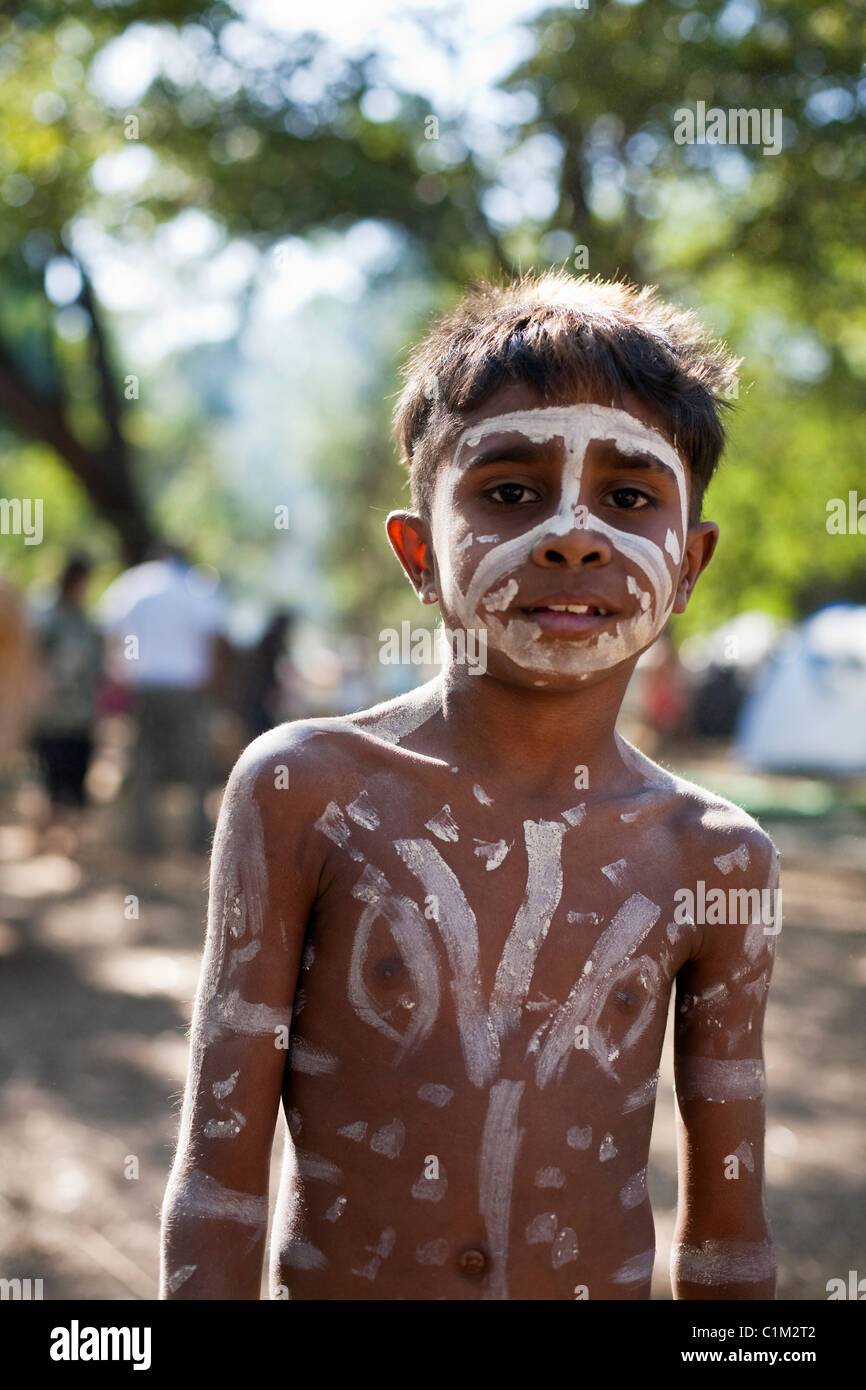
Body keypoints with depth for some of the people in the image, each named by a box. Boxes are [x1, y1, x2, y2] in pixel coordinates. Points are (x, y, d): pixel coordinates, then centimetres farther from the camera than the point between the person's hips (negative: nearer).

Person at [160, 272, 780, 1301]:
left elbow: (725, 1222, 3)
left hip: (601, 1286, 2)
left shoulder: (716, 859, -5)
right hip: (332, 1279, -1)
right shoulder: (306, 790, -10)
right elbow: (221, 1161, -8)